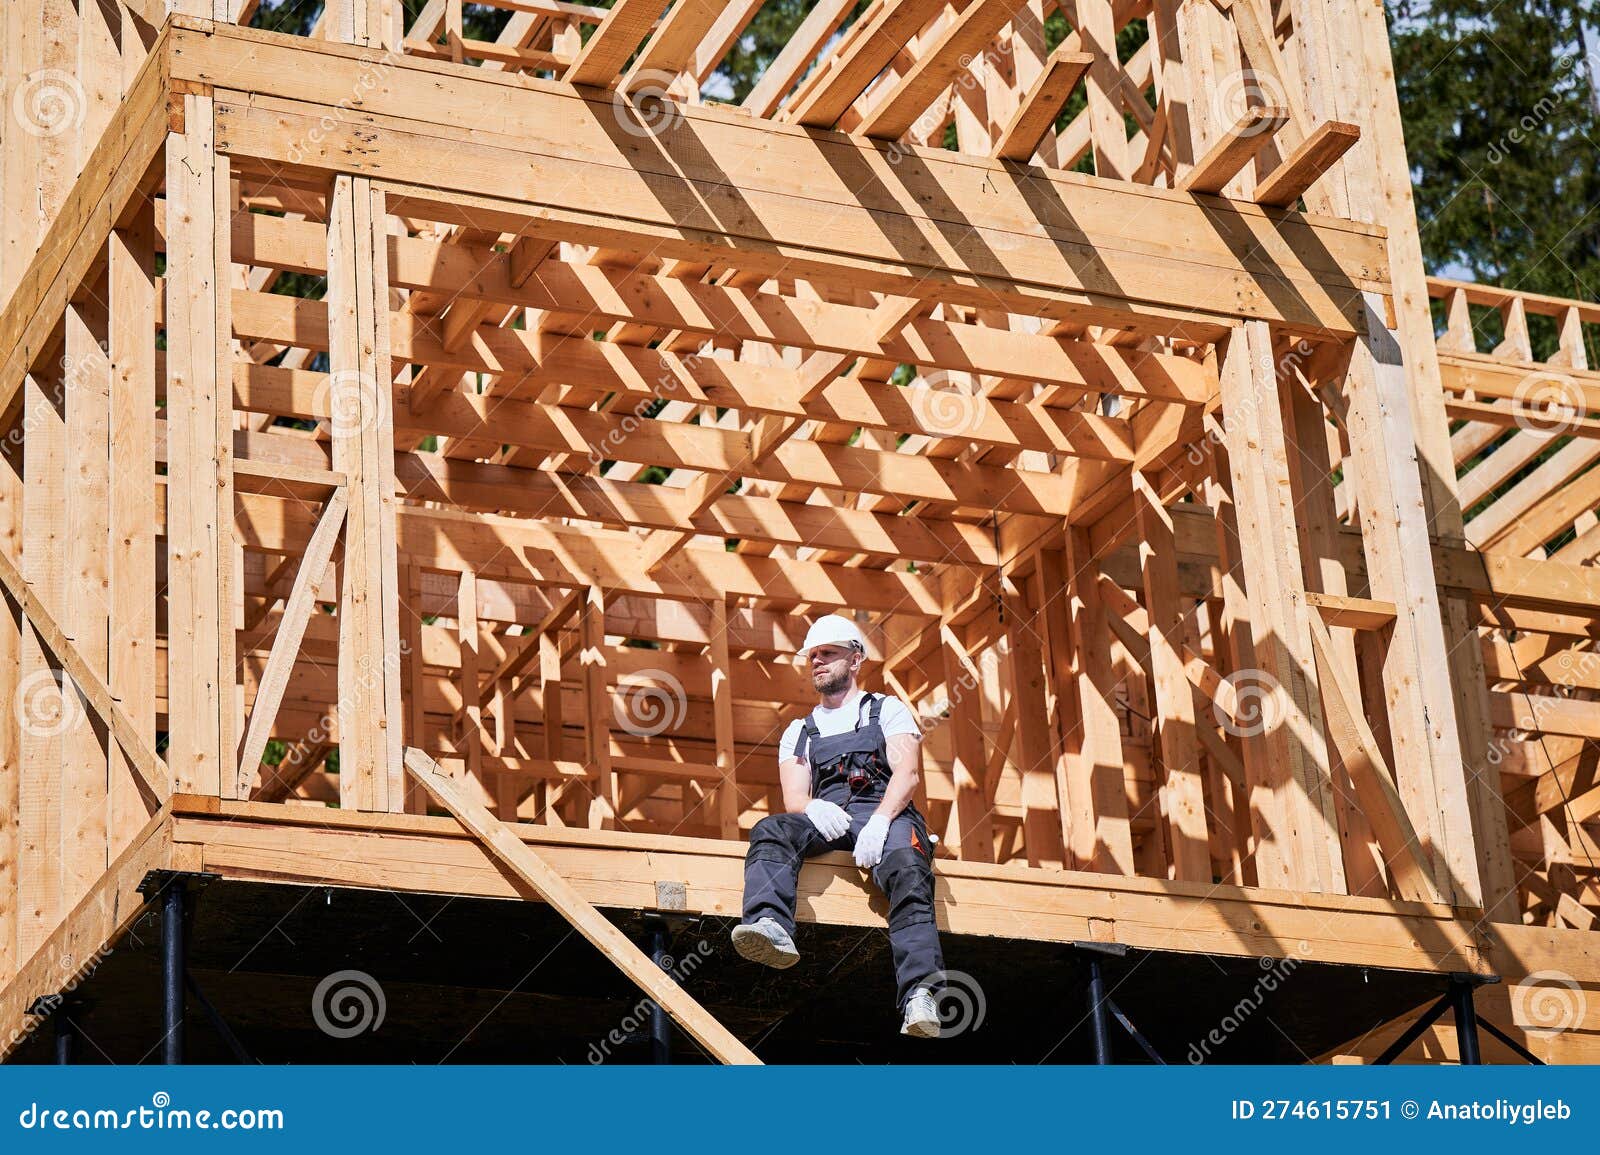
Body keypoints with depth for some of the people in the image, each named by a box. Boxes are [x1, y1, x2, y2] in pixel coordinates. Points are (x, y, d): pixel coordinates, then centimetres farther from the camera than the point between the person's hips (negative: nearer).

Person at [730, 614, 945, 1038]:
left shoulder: (888, 710, 19)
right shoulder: (799, 733, 27)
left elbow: (906, 773, 2)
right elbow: (794, 800, 12)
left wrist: (880, 821, -19)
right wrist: (812, 809, -15)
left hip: (886, 816, -3)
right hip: (827, 819, 3)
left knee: (907, 873, -36)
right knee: (771, 831, -30)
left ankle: (920, 996, -53)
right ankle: (771, 927, -56)